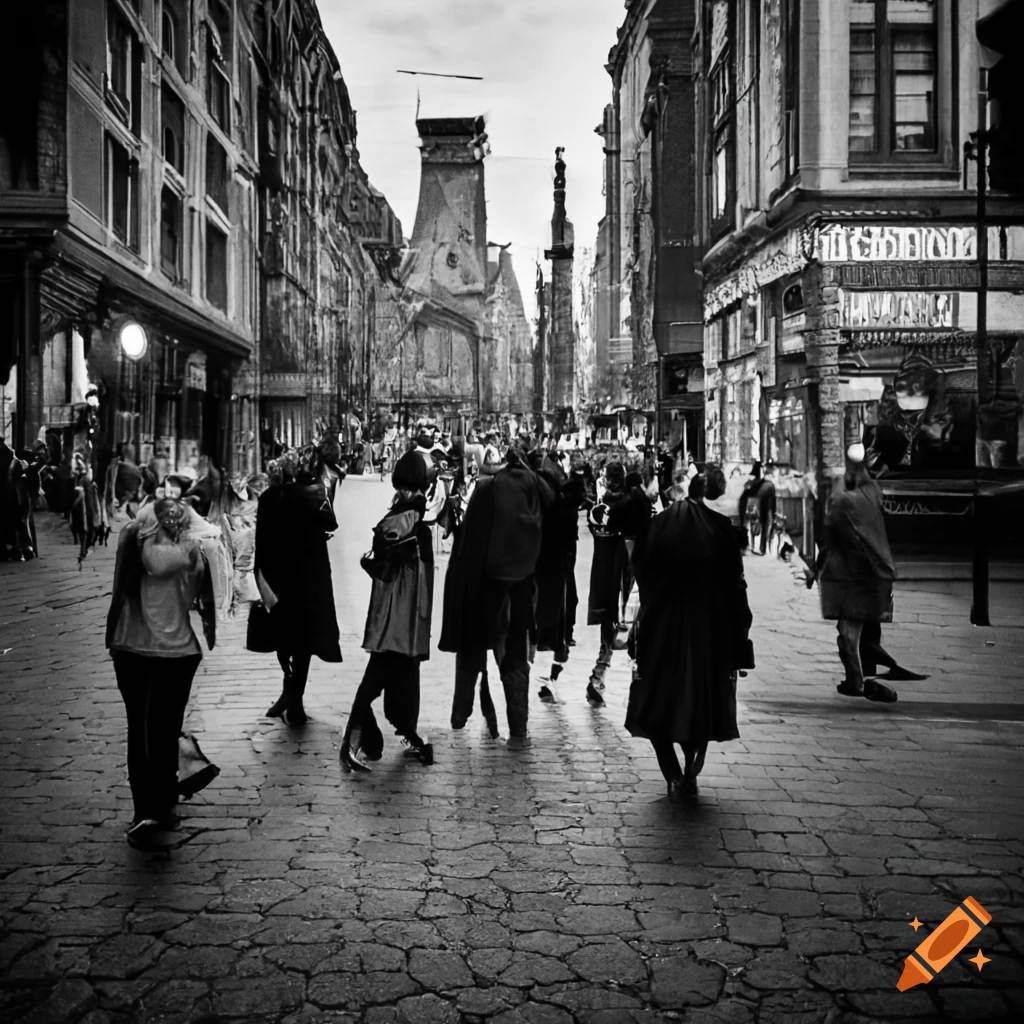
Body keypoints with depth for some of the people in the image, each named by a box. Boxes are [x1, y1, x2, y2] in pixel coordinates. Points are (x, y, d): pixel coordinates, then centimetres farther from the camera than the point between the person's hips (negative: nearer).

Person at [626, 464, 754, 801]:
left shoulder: (654, 527, -6)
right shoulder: (720, 528, -7)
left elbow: (641, 579, -2)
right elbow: (734, 585, -6)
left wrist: (640, 632, 7)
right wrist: (739, 641, 0)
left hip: (660, 630, 0)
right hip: (709, 631, 1)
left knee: (657, 705, 11)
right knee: (702, 705, 17)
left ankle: (673, 775, -1)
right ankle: (690, 775, 20)